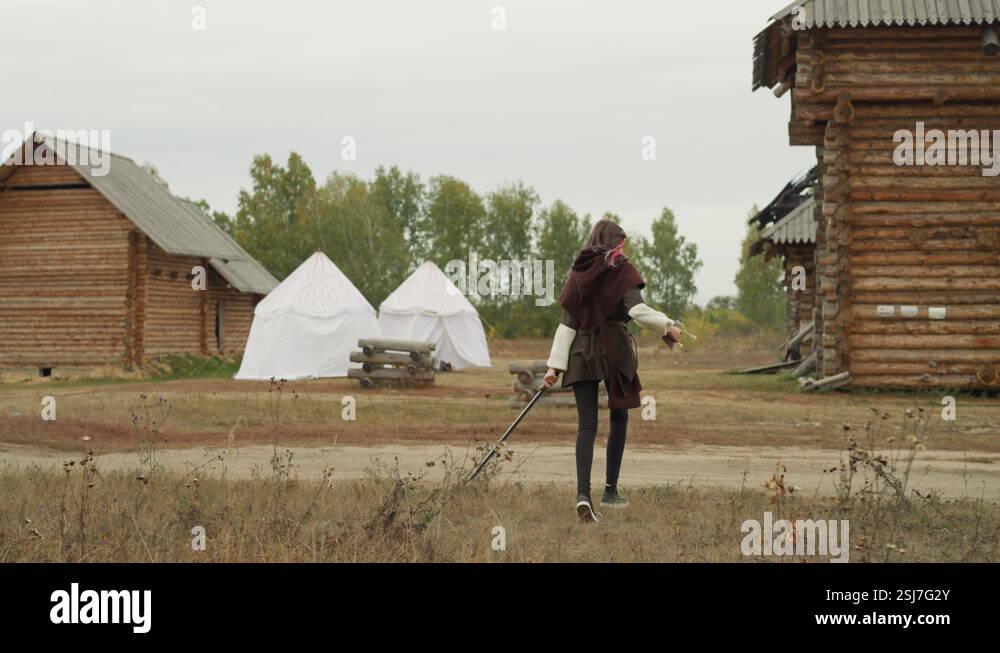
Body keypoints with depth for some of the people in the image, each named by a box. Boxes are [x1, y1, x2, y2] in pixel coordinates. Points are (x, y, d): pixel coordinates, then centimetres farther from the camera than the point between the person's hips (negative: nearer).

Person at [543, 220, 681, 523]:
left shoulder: (578, 273, 7)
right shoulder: (621, 270, -4)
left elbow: (567, 321, 4)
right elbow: (637, 310, -18)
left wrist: (555, 365, 3)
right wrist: (667, 327, -4)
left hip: (582, 352, 3)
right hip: (615, 349, -3)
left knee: (587, 425, -1)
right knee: (619, 419, 15)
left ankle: (583, 492, -18)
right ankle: (610, 490, 18)